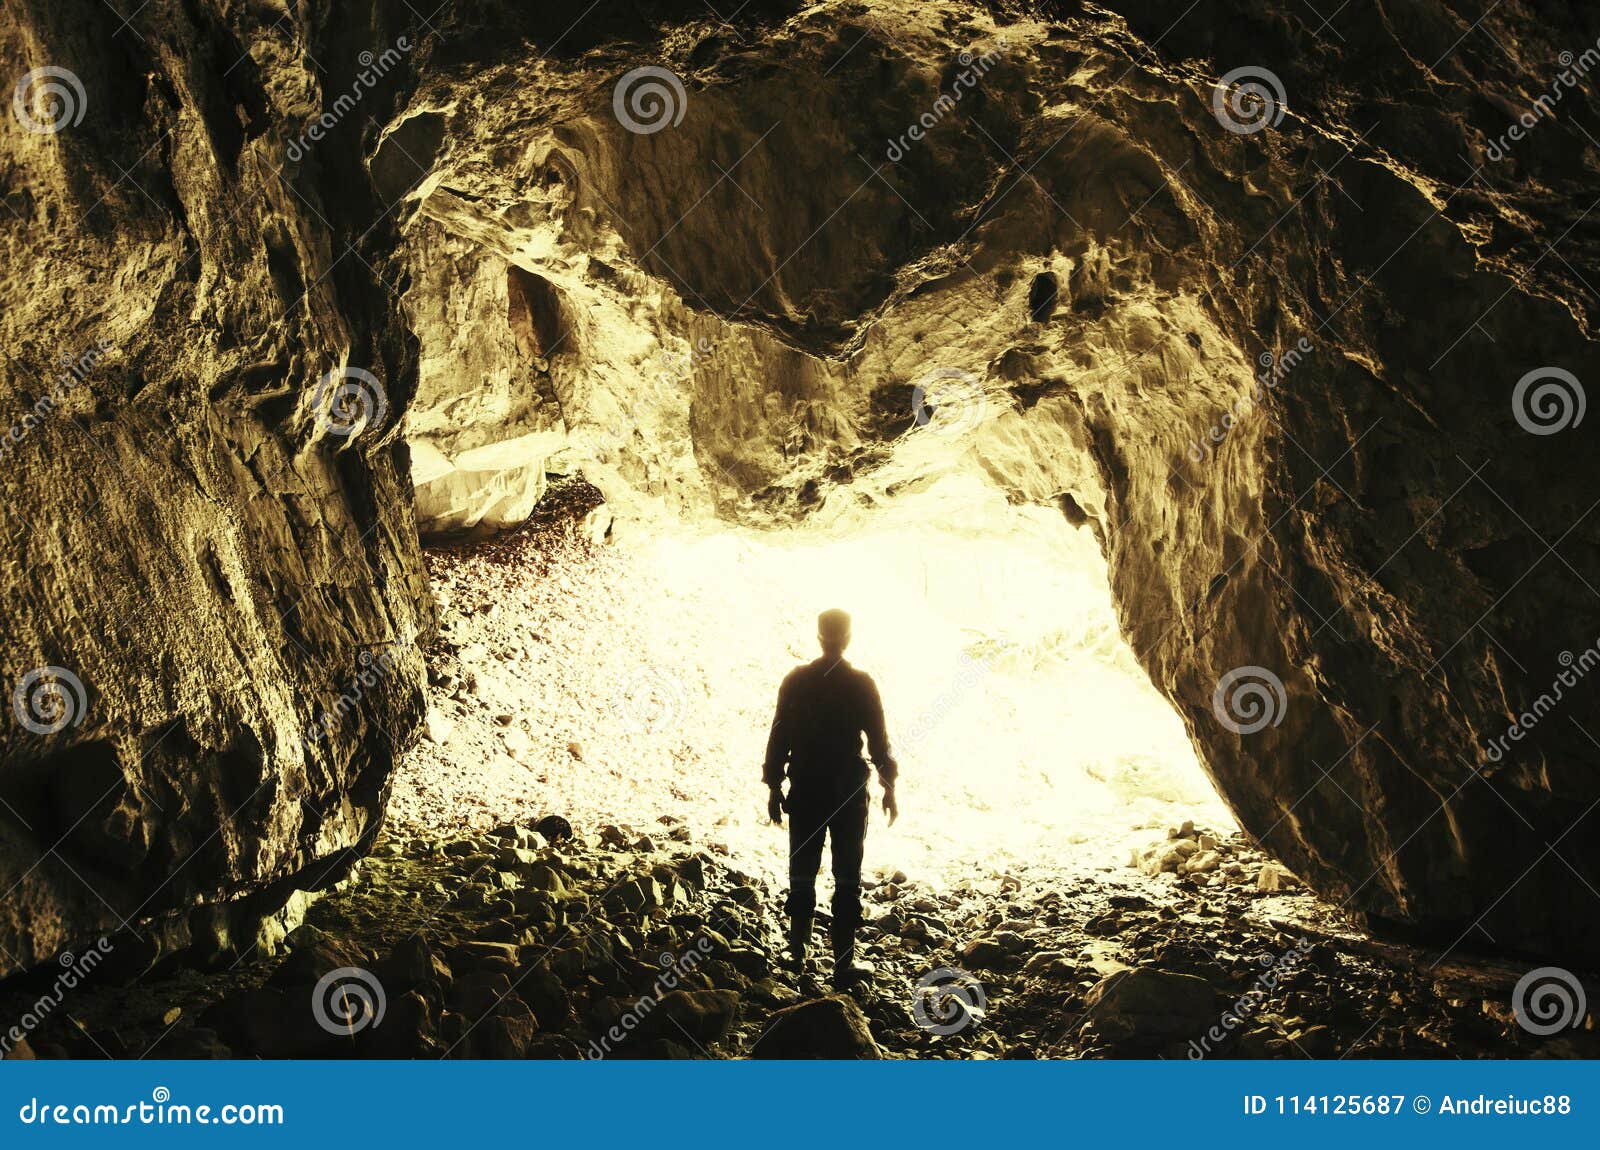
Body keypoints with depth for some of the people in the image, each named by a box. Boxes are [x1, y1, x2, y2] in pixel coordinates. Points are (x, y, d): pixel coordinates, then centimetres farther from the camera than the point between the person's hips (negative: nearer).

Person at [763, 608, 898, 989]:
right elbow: (878, 741, -6)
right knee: (847, 878, 3)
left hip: (805, 792, 2)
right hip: (849, 793, -2)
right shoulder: (861, 684, -7)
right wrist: (889, 788, 5)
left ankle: (798, 954, 21)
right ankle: (843, 963, 4)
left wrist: (774, 788, 8)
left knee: (802, 875, 13)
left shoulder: (796, 681, -1)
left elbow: (779, 737, 0)